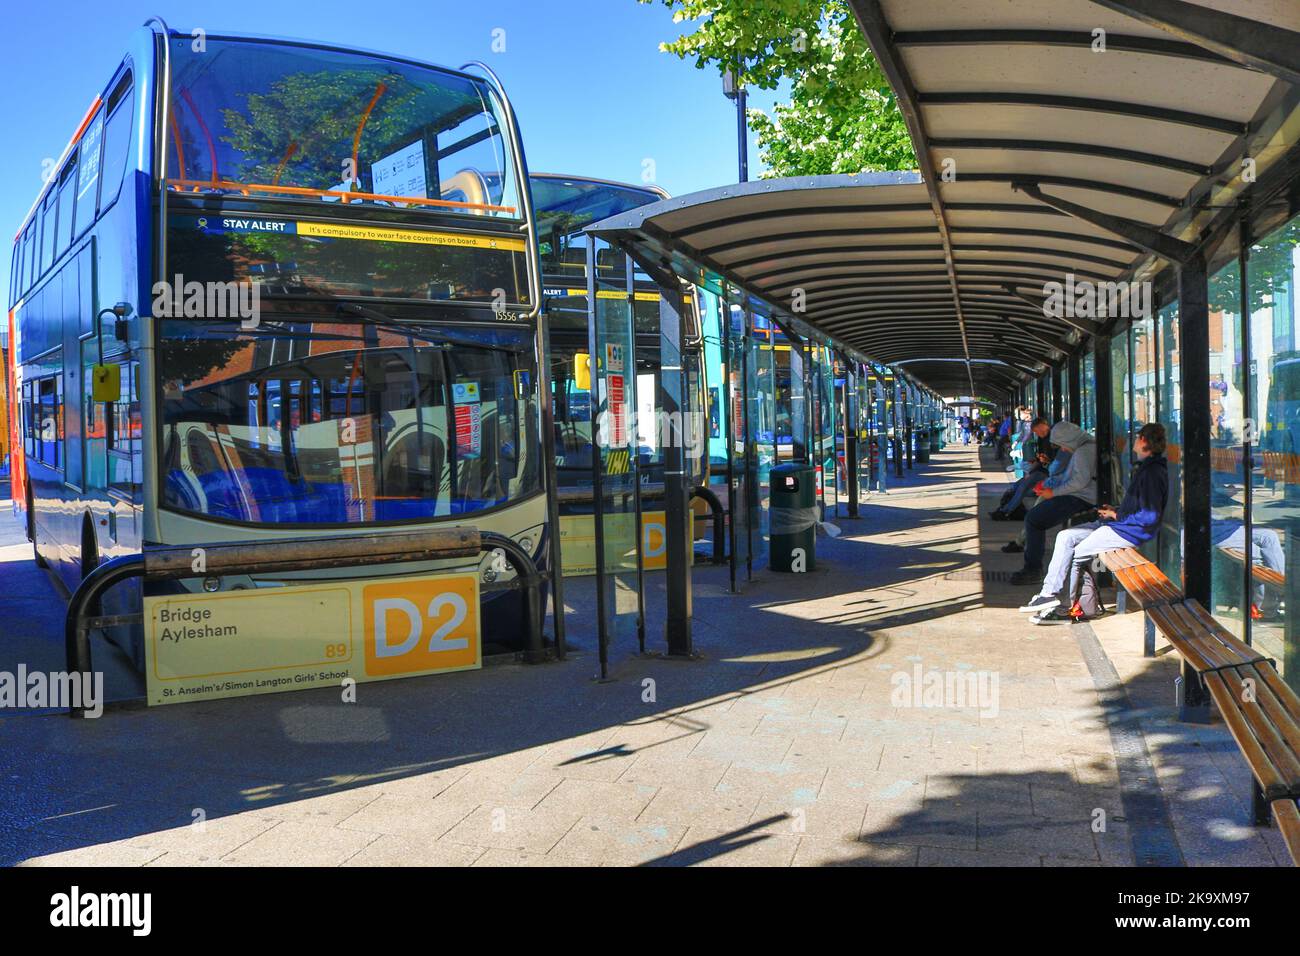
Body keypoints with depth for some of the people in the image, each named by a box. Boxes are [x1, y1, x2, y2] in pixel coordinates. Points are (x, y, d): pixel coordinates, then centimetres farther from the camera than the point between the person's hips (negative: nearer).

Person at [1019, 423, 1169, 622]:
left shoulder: (1153, 473, -18)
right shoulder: (1145, 468, 14)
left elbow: (1150, 516, -23)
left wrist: (1117, 516, -13)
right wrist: (1115, 510, 8)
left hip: (1131, 532, -10)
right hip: (1119, 524, 10)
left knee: (1078, 552, -12)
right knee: (1065, 537, 2)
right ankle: (1048, 592, -4)